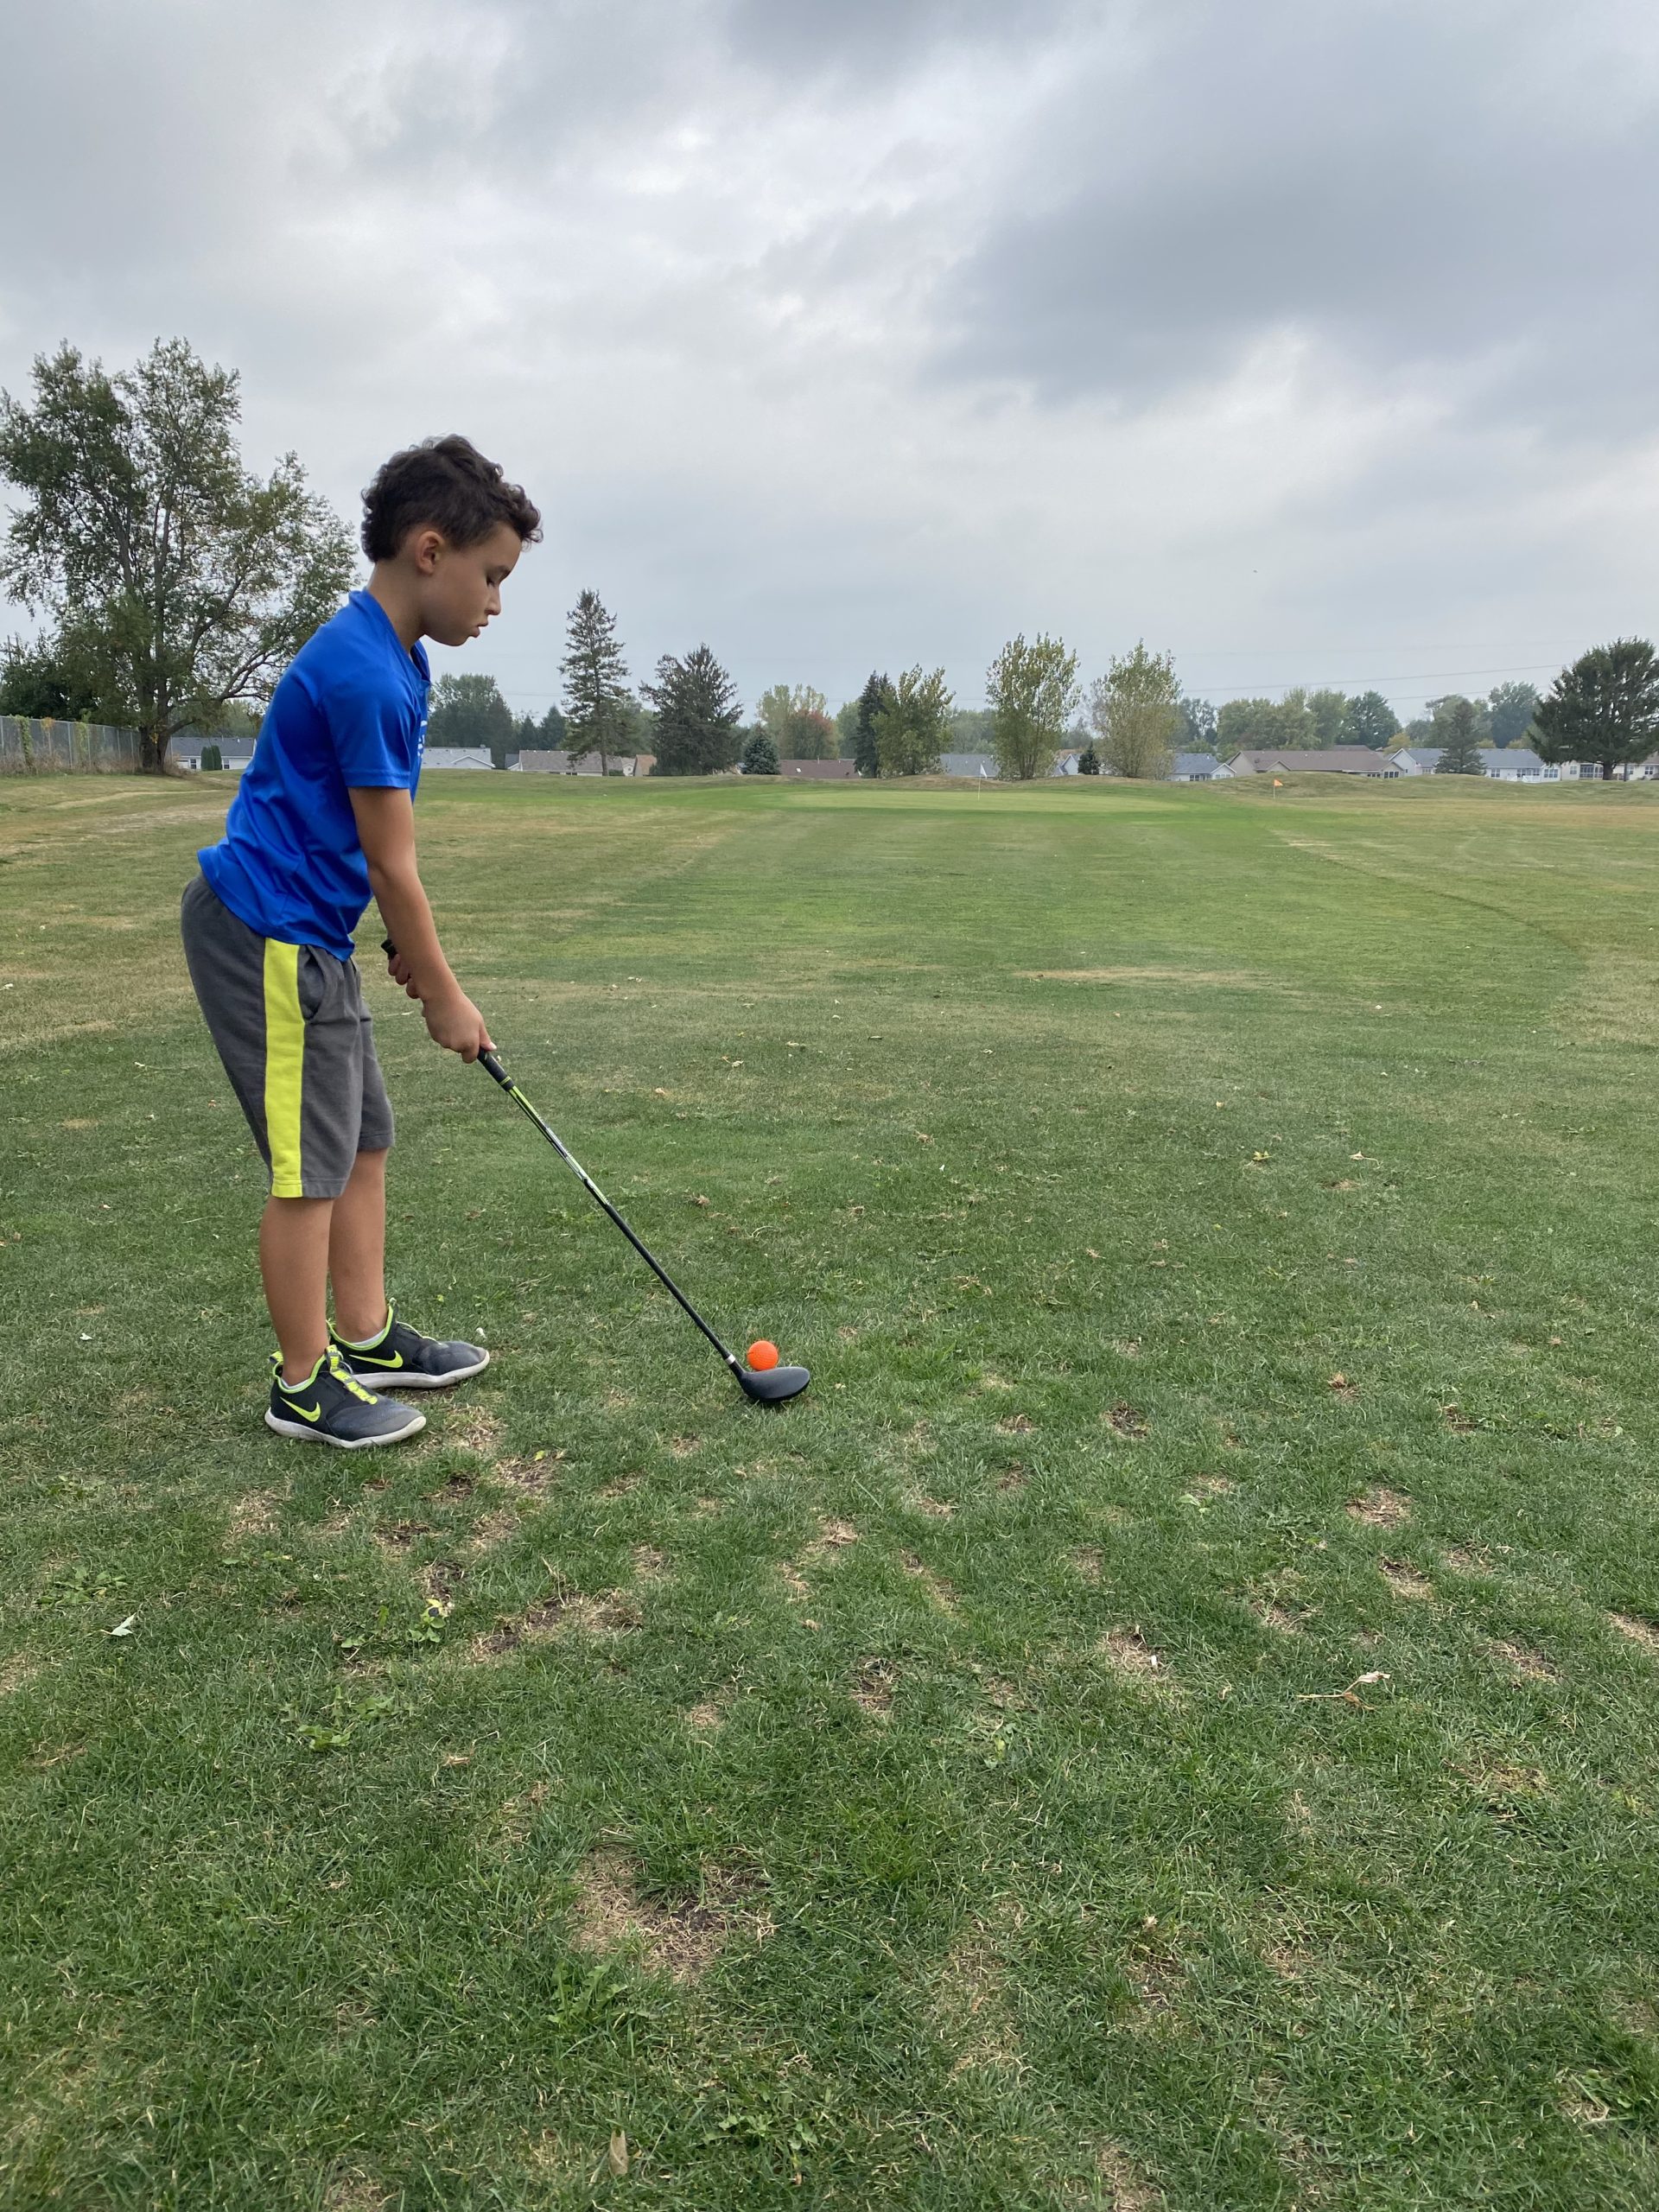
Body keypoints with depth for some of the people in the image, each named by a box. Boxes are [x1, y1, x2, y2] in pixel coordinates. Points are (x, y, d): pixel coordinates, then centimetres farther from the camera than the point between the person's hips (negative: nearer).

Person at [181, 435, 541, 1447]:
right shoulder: (361, 674, -22)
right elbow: (392, 865, -18)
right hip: (268, 938, -10)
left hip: (308, 937, 10)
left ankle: (366, 1337, 26)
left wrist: (411, 948, 15)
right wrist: (445, 998, -10)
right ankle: (304, 1384, 12)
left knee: (365, 1139, 14)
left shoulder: (398, 661, 9)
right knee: (312, 1164, -3)